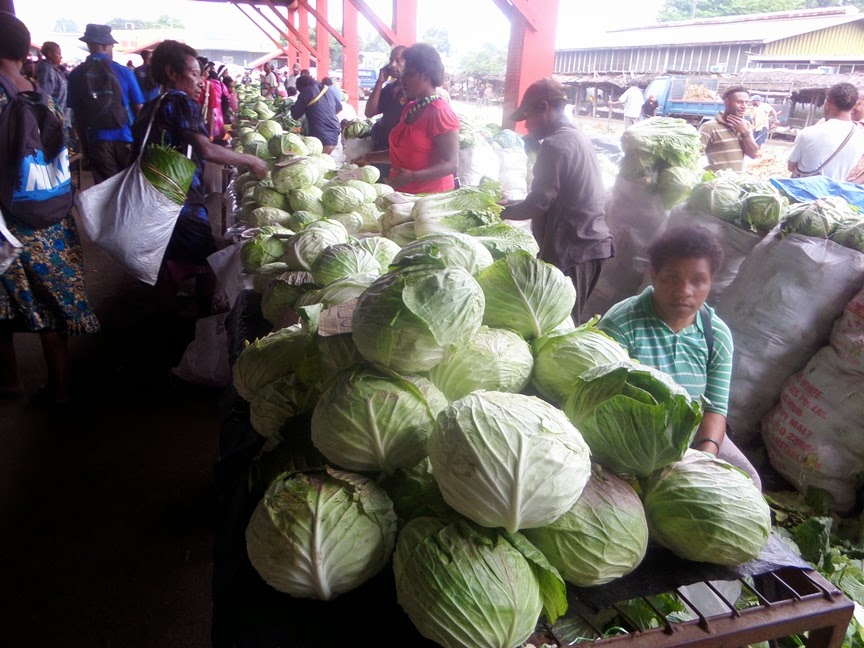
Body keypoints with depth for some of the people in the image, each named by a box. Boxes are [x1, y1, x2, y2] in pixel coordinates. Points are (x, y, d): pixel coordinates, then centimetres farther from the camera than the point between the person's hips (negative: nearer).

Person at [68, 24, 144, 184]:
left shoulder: (76, 75, 2)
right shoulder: (124, 71, -3)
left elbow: (77, 114, 3)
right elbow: (138, 108, 0)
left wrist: (83, 145, 12)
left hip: (97, 141, 1)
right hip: (126, 138, -1)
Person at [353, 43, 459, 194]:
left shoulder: (440, 112, -15)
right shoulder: (410, 108, 11)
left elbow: (451, 164, -21)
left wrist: (412, 177, -31)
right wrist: (371, 158, 14)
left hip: (430, 196, -8)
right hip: (402, 193, 8)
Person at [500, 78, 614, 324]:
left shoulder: (554, 145, -15)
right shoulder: (577, 136, 15)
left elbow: (538, 204, -17)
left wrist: (500, 212, -2)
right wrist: (511, 204, 16)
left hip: (571, 248, -10)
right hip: (591, 242, 10)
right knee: (570, 319, 18)